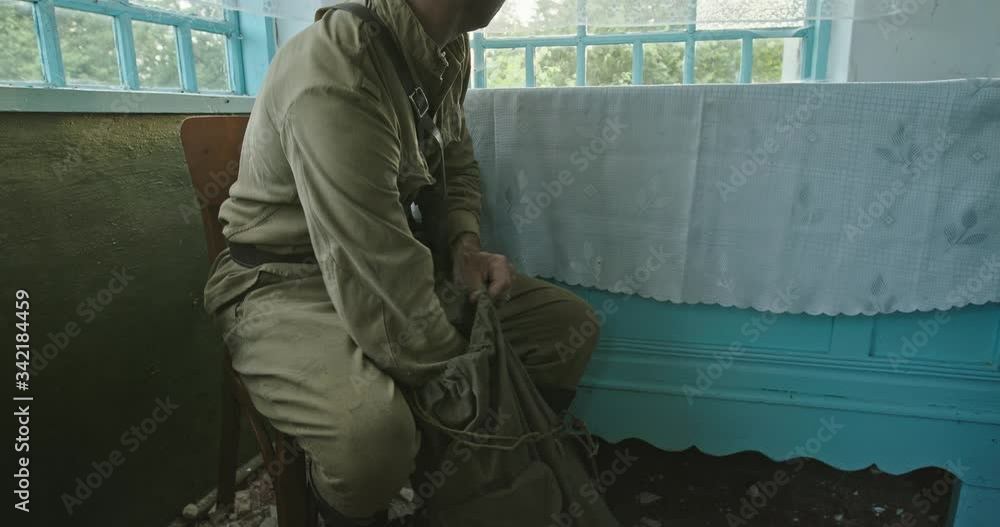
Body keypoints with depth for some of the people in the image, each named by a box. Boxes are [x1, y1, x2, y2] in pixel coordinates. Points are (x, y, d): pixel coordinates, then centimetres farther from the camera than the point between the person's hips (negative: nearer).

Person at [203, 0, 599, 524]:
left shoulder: (449, 47, -1)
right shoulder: (335, 76, -30)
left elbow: (457, 163, 15)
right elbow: (383, 291, -32)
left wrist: (466, 244, -4)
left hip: (388, 262, 8)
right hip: (283, 282, -7)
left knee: (570, 324, 1)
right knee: (373, 431, -38)